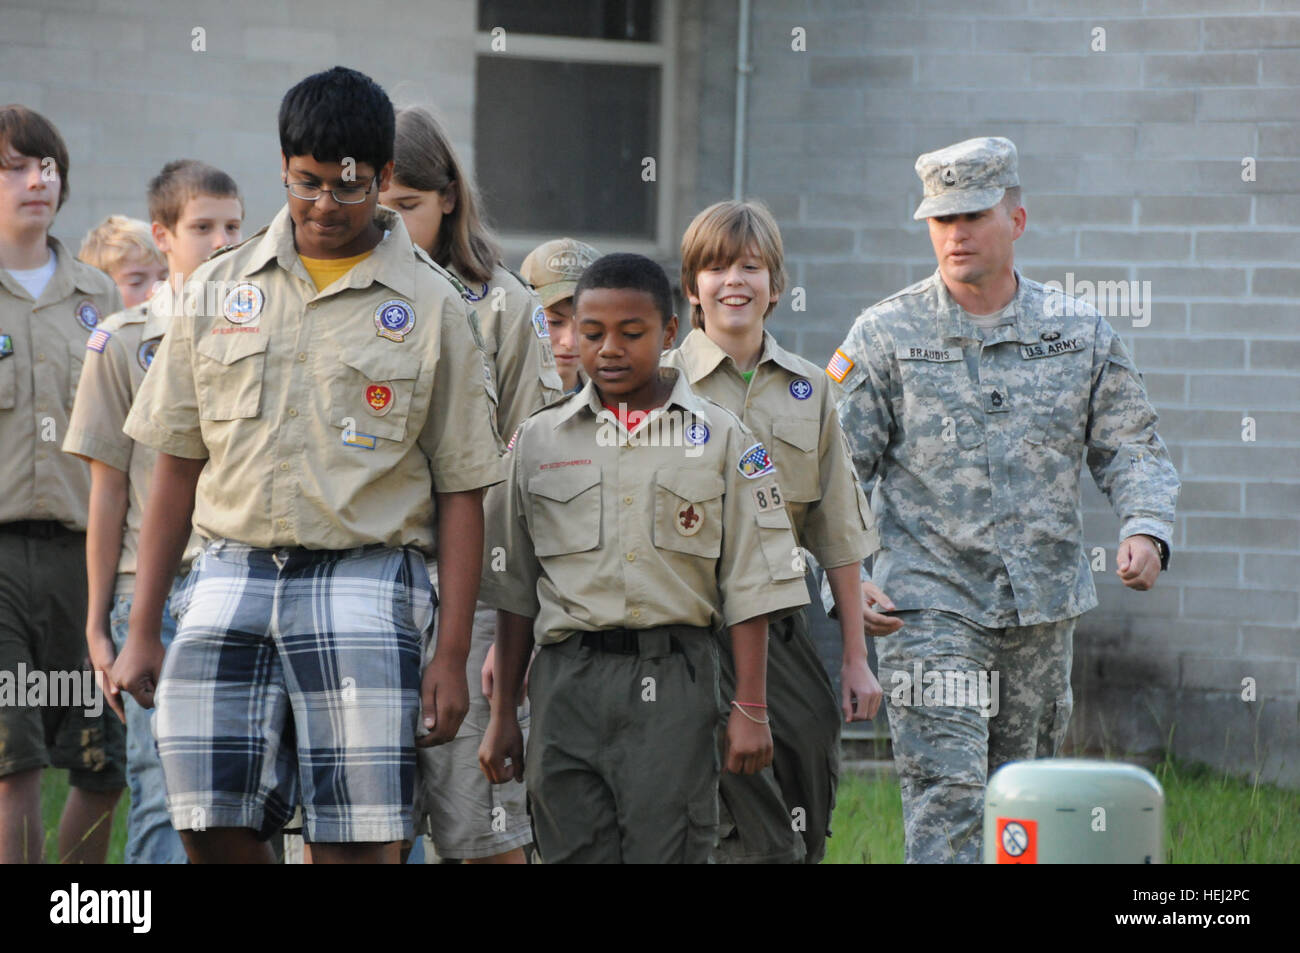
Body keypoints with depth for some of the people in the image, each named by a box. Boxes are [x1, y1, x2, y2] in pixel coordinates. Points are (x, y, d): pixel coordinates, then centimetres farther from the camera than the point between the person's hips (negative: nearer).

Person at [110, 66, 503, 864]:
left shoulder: (430, 307, 3)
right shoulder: (221, 290, 11)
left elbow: (461, 492, 3)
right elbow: (177, 468, 13)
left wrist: (452, 656, -3)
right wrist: (143, 630, 9)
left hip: (363, 583, -3)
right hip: (231, 580, 3)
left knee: (357, 842, -5)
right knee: (214, 826, -4)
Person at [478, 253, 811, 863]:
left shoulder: (721, 440, 5)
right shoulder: (539, 441, 10)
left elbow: (749, 586, 4)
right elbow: (514, 591, 13)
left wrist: (750, 709, -1)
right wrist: (502, 714, 11)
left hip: (672, 678, -2)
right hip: (568, 676, 2)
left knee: (665, 850, -7)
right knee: (575, 852, 0)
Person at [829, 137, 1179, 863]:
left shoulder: (1081, 334, 6)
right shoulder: (886, 335, 0)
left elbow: (1132, 448, 10)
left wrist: (1148, 529, -10)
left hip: (1044, 604, 3)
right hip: (932, 600, -3)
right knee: (947, 789, -14)